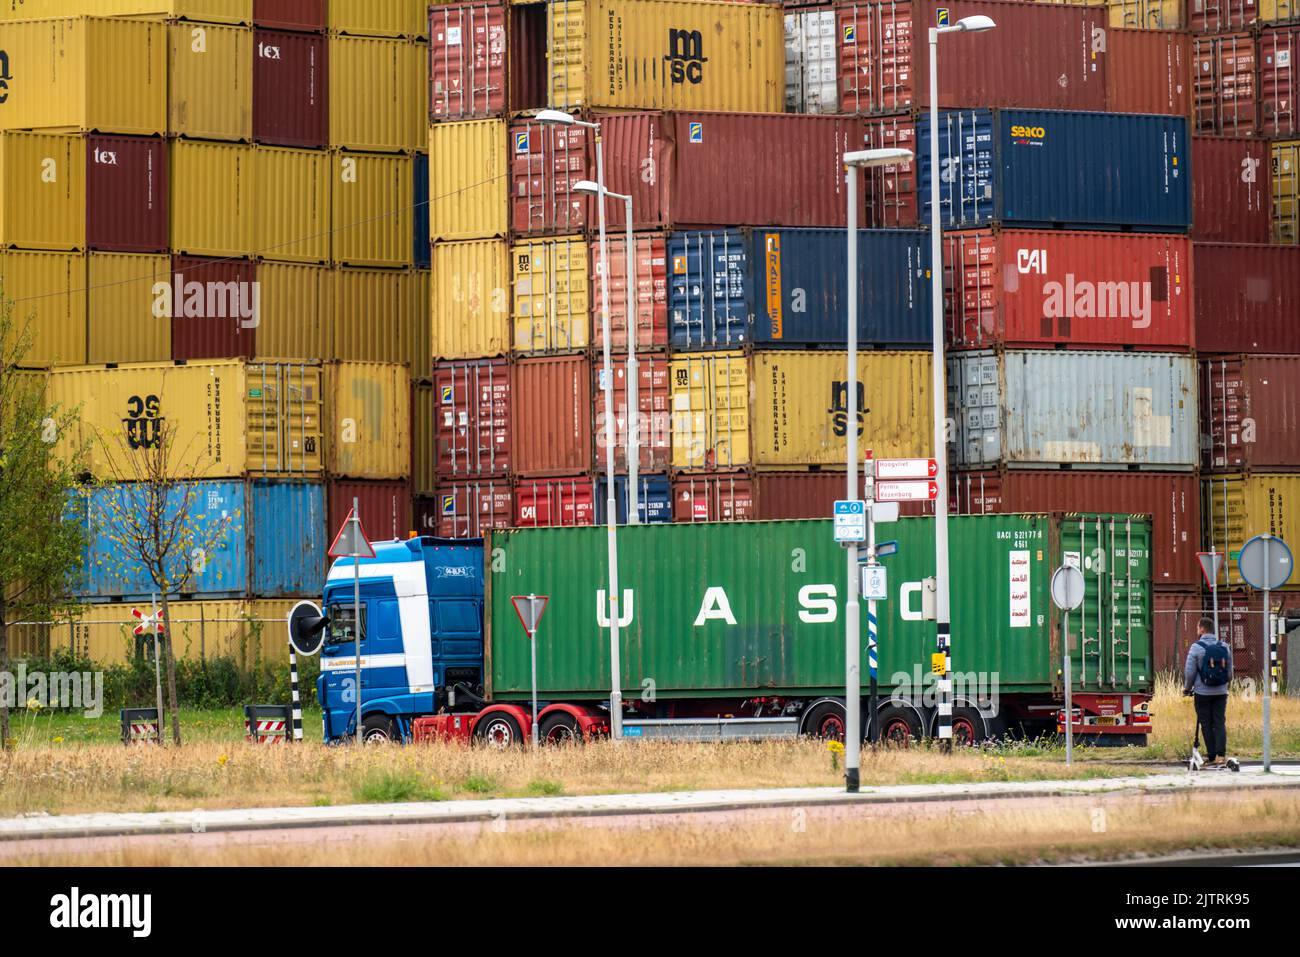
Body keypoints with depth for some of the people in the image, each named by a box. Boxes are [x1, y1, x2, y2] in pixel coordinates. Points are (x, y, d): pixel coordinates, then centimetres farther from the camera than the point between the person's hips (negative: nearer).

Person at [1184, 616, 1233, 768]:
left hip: (1203, 693, -4)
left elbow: (1189, 672, -8)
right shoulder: (1224, 647, 6)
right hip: (1221, 692, 4)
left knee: (1207, 725, 3)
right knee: (1220, 723, 3)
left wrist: (1187, 688, 8)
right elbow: (1229, 672, 12)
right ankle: (1221, 756, -10)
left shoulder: (1196, 647, -9)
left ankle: (1212, 758, 3)